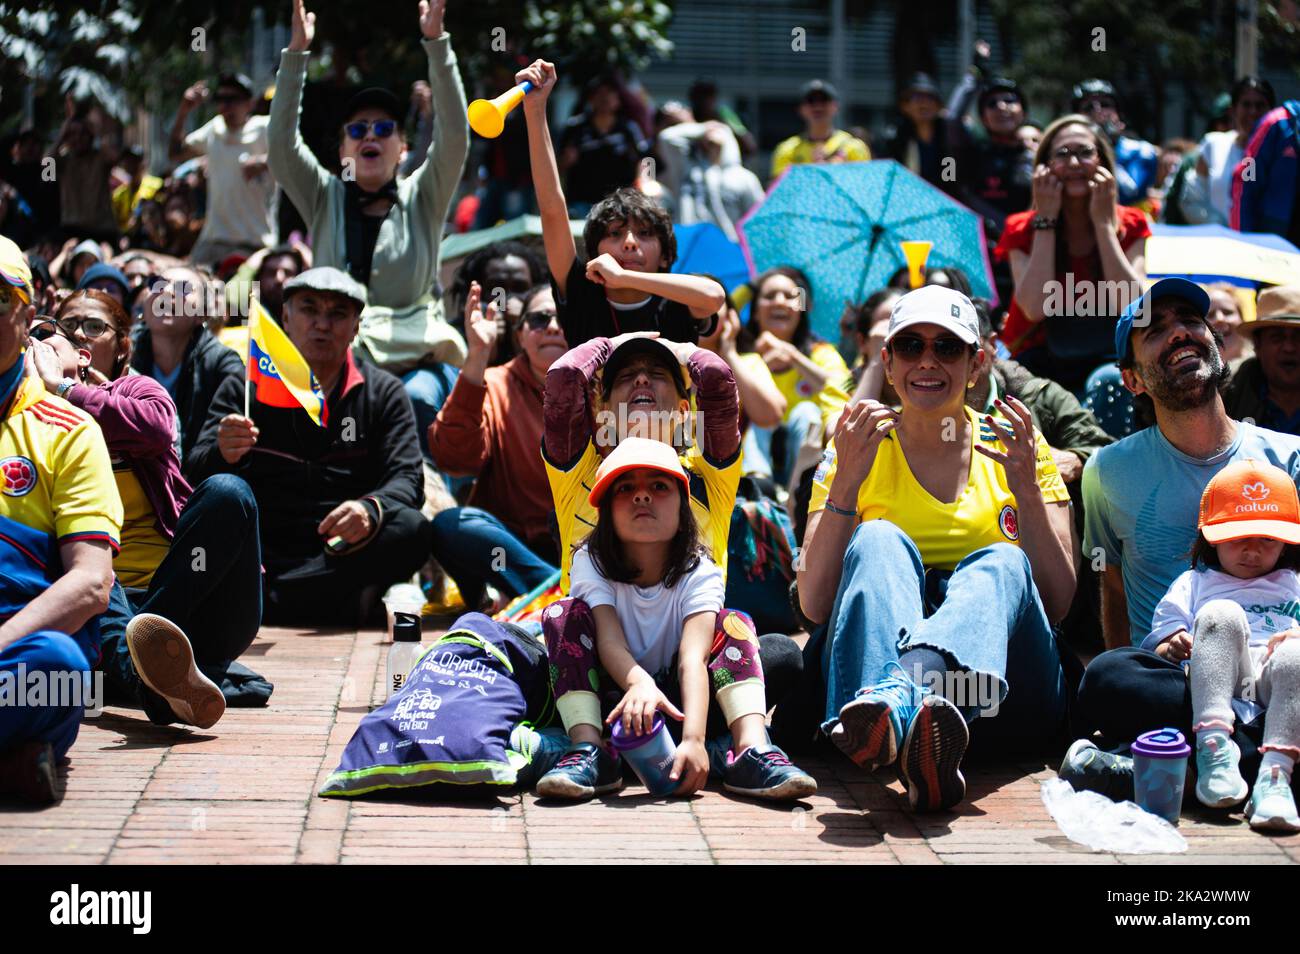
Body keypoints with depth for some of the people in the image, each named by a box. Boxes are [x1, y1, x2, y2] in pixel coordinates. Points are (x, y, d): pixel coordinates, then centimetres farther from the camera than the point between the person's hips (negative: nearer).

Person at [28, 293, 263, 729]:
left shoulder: (139, 389, 19)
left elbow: (157, 426, -8)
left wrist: (63, 387, -7)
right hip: (101, 605, 0)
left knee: (226, 491, -24)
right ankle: (149, 680, -61)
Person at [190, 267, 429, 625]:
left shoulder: (384, 393, 15)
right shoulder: (242, 389, 13)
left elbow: (406, 478, 1)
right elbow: (198, 473, 1)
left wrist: (372, 508, -23)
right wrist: (223, 455, -26)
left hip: (342, 558, 1)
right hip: (261, 553, -1)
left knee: (411, 530, -29)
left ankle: (266, 600, -27)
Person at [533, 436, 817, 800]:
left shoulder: (699, 572, -15)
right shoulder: (591, 562, -13)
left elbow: (693, 658, -31)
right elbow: (609, 641, -29)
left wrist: (693, 739, -48)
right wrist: (639, 683, -54)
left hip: (675, 701, 0)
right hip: (614, 698, 0)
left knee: (732, 625, -19)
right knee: (563, 615, -21)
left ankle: (752, 749, -42)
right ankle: (588, 750, -37)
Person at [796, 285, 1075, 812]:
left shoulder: (1014, 446, 12)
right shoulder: (857, 449, 9)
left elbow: (1059, 602, 3)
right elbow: (814, 604, -2)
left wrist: (1026, 486, -9)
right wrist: (847, 483, -11)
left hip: (1006, 693, 1)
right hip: (874, 664, 0)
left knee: (1003, 563, -28)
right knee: (879, 541, -26)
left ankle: (899, 693, -61)